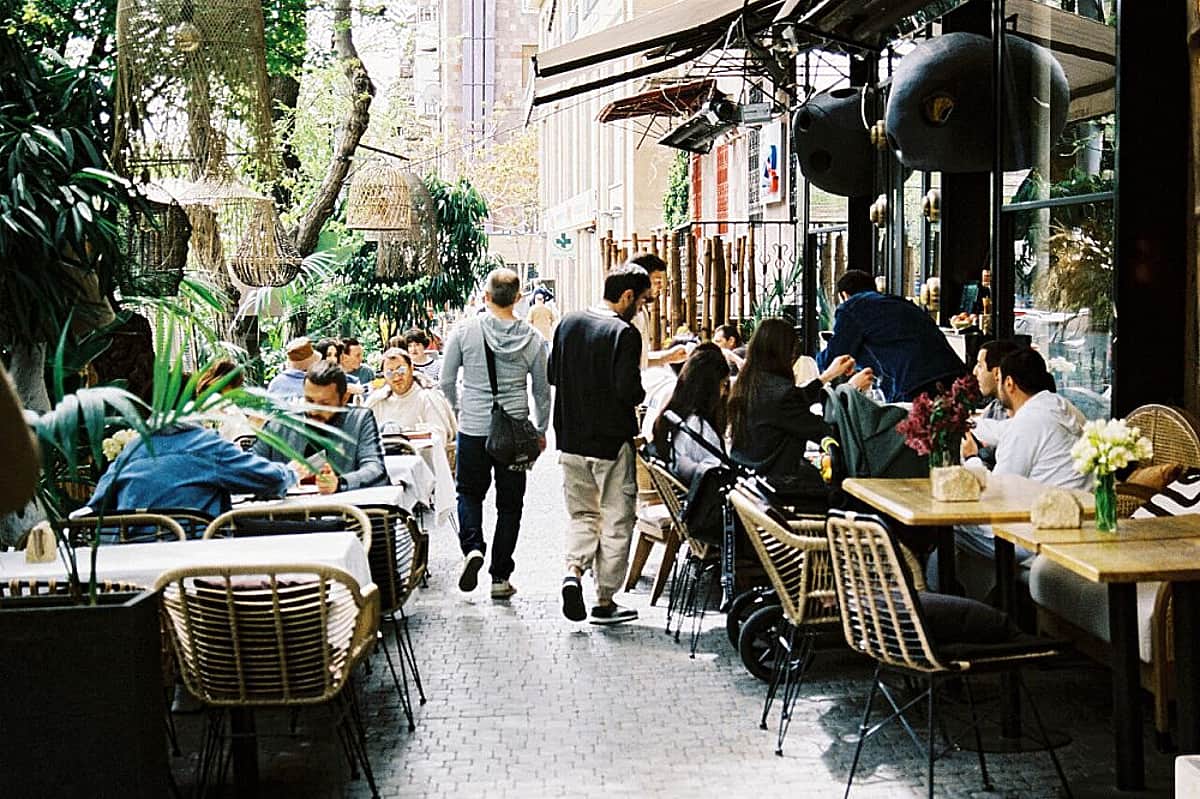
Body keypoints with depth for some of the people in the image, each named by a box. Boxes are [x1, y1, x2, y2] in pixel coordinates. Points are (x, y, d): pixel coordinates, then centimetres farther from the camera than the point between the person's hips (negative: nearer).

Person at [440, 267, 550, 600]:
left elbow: (446, 381, 0)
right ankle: (500, 576, 11)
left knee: (470, 492, 18)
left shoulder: (465, 330, -6)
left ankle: (472, 546, -6)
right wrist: (541, 430, 19)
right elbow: (542, 391, 5)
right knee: (510, 503, 10)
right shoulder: (532, 338, -3)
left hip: (473, 428, 0)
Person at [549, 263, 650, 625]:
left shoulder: (568, 322, 5)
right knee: (616, 521, 7)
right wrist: (640, 394, -2)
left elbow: (552, 374, 12)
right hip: (611, 441, -6)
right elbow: (629, 389, -22)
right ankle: (605, 601, 12)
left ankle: (573, 570, -6)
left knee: (582, 514, 19)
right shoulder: (624, 333, -16)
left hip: (571, 438, 6)